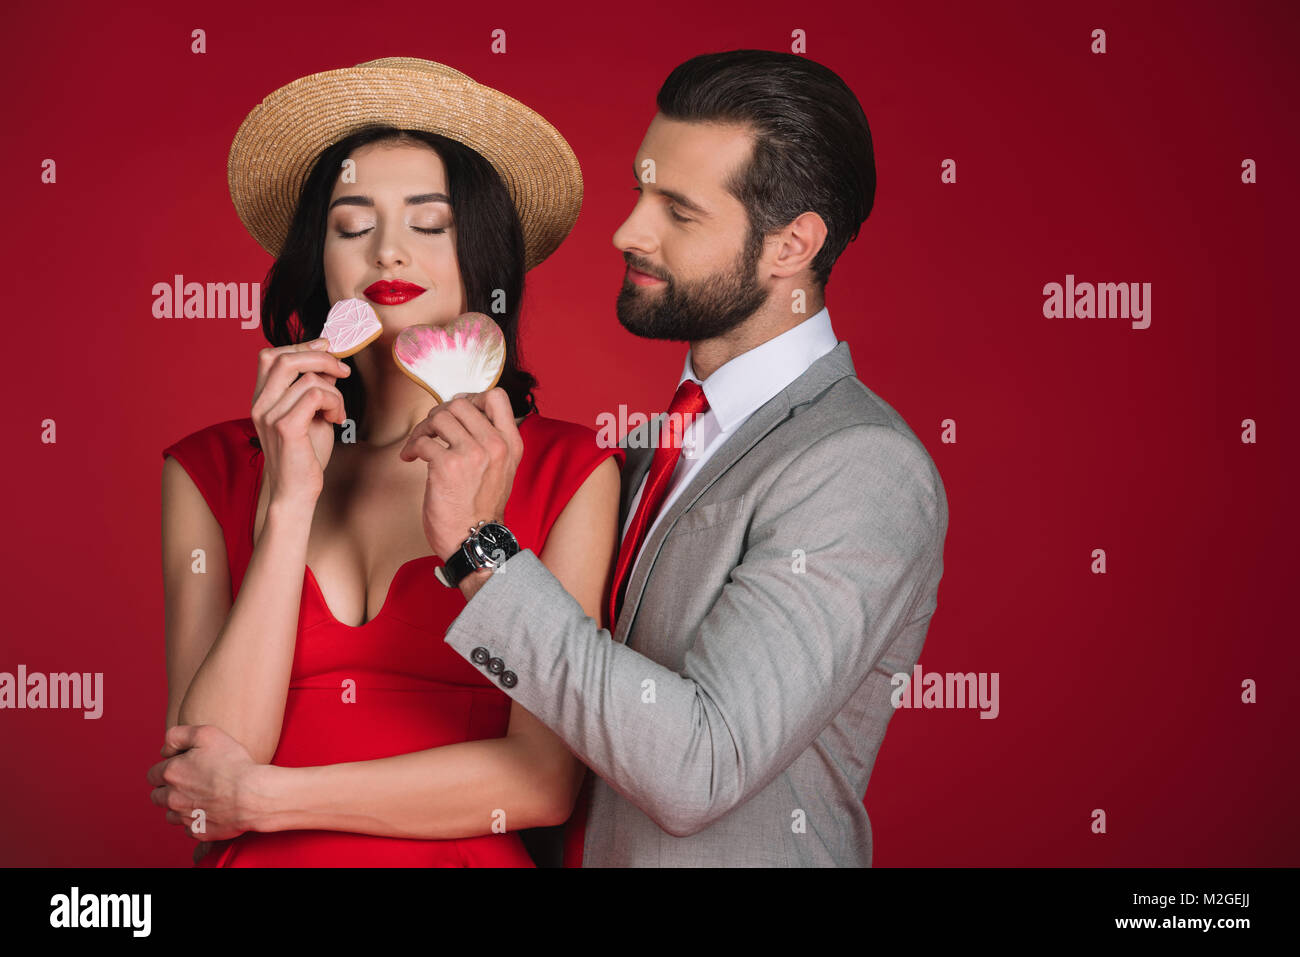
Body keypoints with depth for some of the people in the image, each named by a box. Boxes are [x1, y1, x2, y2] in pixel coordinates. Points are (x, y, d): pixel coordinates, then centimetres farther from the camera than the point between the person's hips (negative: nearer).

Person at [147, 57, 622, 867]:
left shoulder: (569, 474, -8)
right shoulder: (211, 472, -4)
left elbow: (545, 782, -15)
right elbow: (201, 771, -12)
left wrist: (259, 796, -13)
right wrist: (290, 501, -18)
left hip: (468, 856, -1)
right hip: (262, 859, 1)